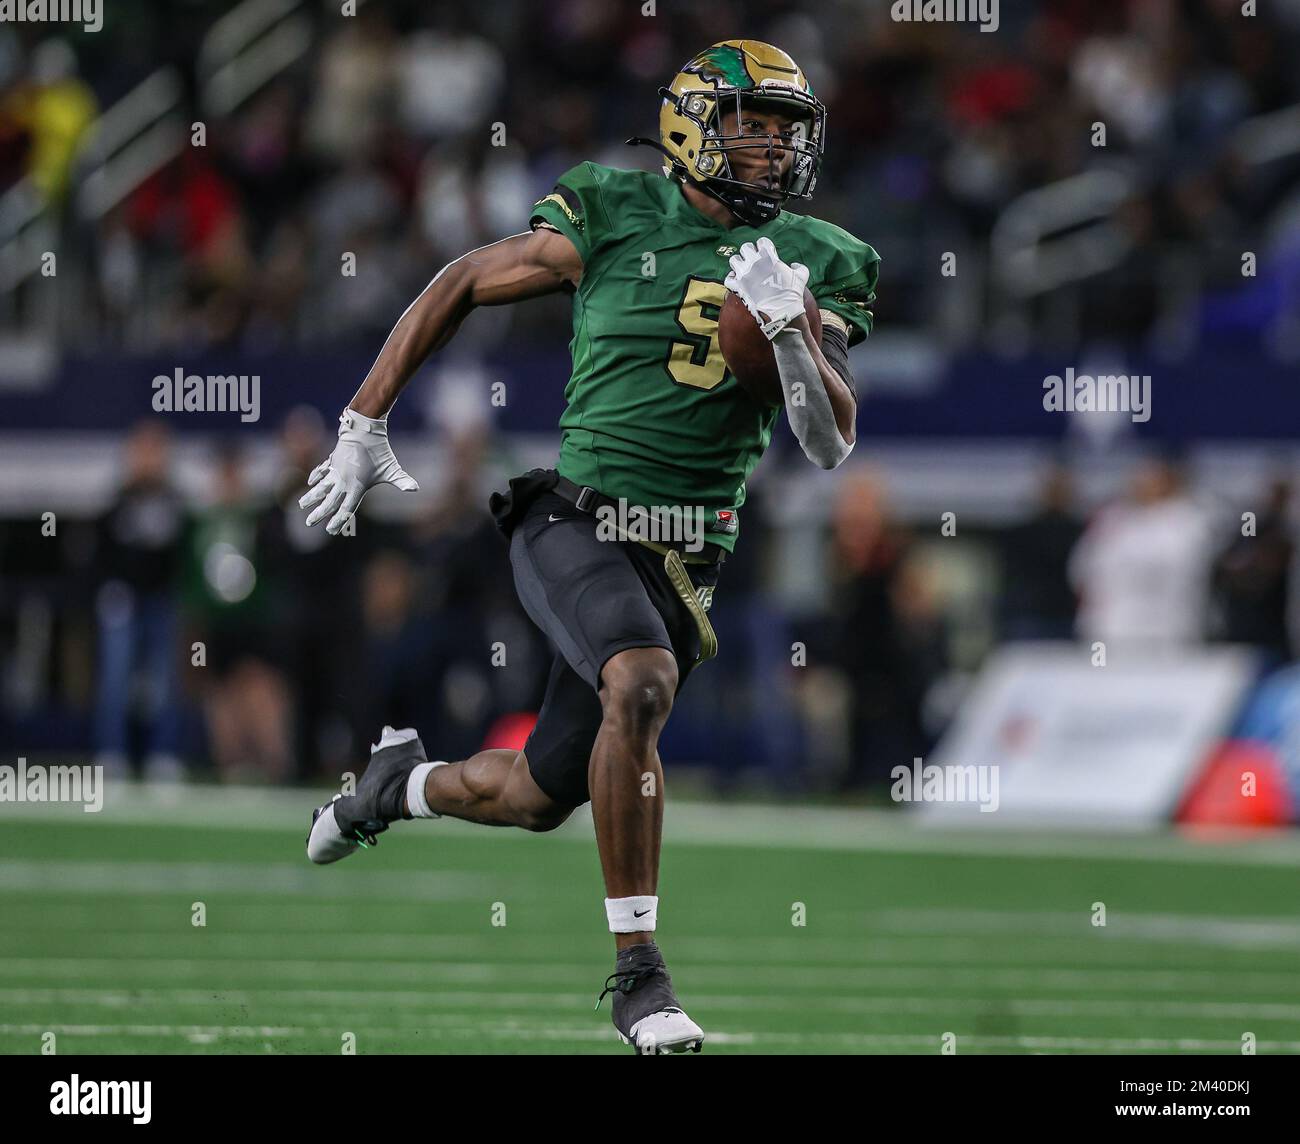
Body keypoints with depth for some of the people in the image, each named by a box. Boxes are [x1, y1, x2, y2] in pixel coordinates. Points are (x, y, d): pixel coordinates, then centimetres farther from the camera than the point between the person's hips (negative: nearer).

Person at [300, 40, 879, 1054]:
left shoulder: (813, 263, 5)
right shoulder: (613, 218, -4)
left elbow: (832, 444, 0)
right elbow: (461, 287, 8)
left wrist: (789, 326, -17)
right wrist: (364, 427, 7)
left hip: (684, 557, 4)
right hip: (574, 521, -4)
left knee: (538, 798, 10)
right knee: (641, 685, -33)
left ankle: (405, 781, 46)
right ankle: (637, 974, -25)